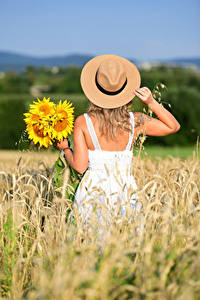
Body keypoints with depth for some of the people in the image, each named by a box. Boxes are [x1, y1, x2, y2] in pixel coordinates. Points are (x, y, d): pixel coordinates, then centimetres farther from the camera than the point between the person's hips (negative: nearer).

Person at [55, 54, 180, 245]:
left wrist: (65, 148, 13)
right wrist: (151, 102, 3)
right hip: (126, 192, 1)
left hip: (93, 190, -1)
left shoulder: (83, 122, -4)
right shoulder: (135, 121, 0)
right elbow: (174, 126, 14)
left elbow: (80, 166, -4)